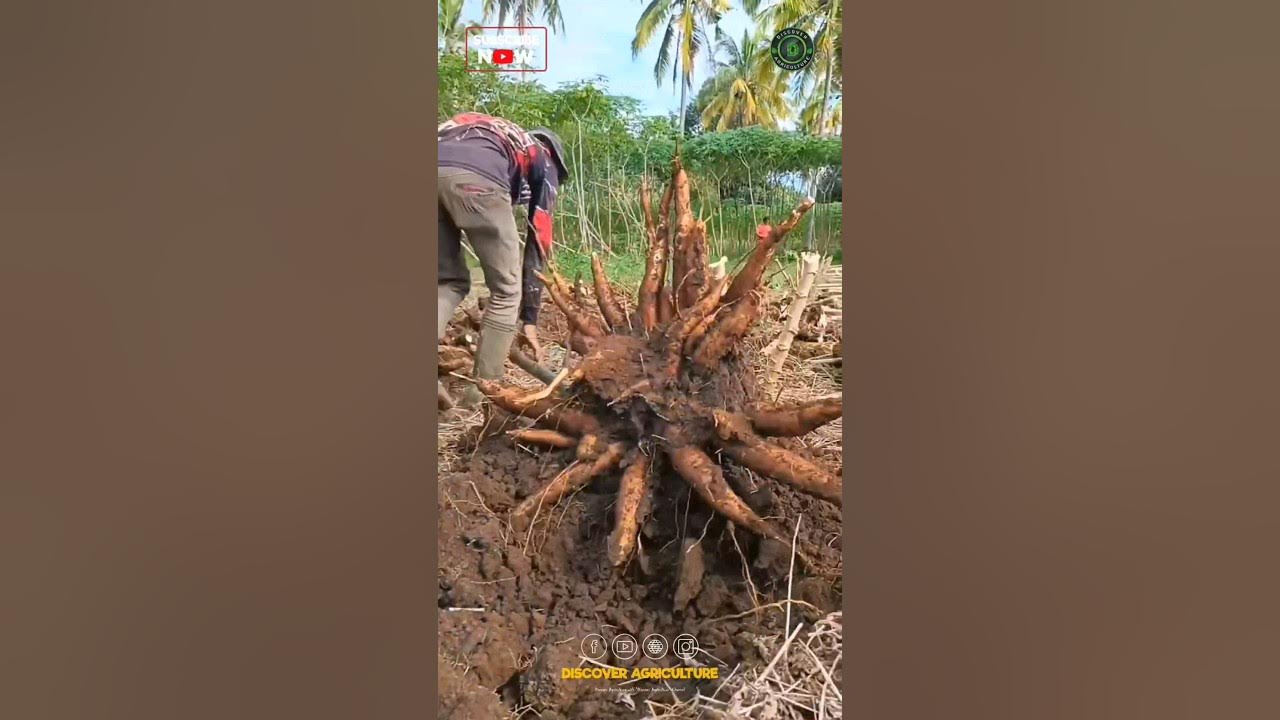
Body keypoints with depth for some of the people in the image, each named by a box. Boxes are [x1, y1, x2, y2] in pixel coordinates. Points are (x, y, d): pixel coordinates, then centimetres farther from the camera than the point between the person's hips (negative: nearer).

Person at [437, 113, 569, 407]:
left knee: (450, 282, 21)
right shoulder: (544, 160, 31)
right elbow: (539, 241, 25)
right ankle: (482, 391, 14)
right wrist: (529, 318, 28)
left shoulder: (488, 134, 44)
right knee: (506, 289, 13)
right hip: (476, 177, -5)